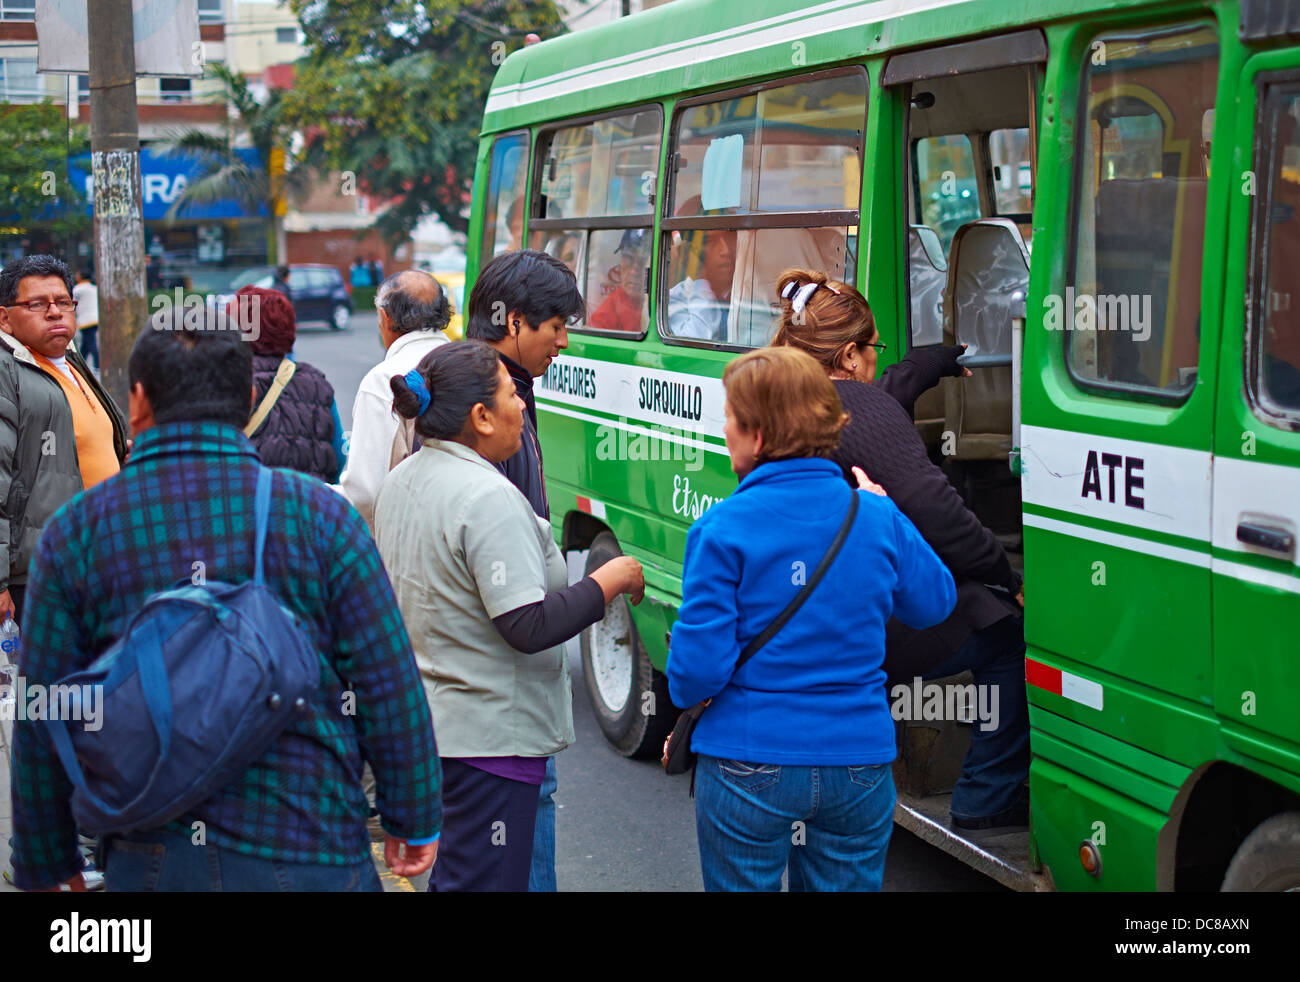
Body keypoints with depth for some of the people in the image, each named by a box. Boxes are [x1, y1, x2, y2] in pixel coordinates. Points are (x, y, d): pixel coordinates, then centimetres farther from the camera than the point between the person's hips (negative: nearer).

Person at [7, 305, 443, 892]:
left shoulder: (75, 531, 0)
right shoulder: (317, 513, -3)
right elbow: (389, 688, -3)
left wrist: (43, 868, 14)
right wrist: (415, 821, 9)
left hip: (147, 862, 2)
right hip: (307, 854, -1)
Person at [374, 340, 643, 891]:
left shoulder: (402, 480, 9)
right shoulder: (487, 498, -22)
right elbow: (528, 626, -24)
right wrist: (609, 581, -13)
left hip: (423, 720, 10)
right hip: (489, 735, -10)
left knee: (452, 874, 19)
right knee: (484, 881, -2)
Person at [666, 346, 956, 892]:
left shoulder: (723, 529, -13)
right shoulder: (879, 519, -2)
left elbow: (699, 666, -14)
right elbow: (933, 605, 14)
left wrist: (682, 689, 8)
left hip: (748, 769, -3)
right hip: (859, 764, 3)